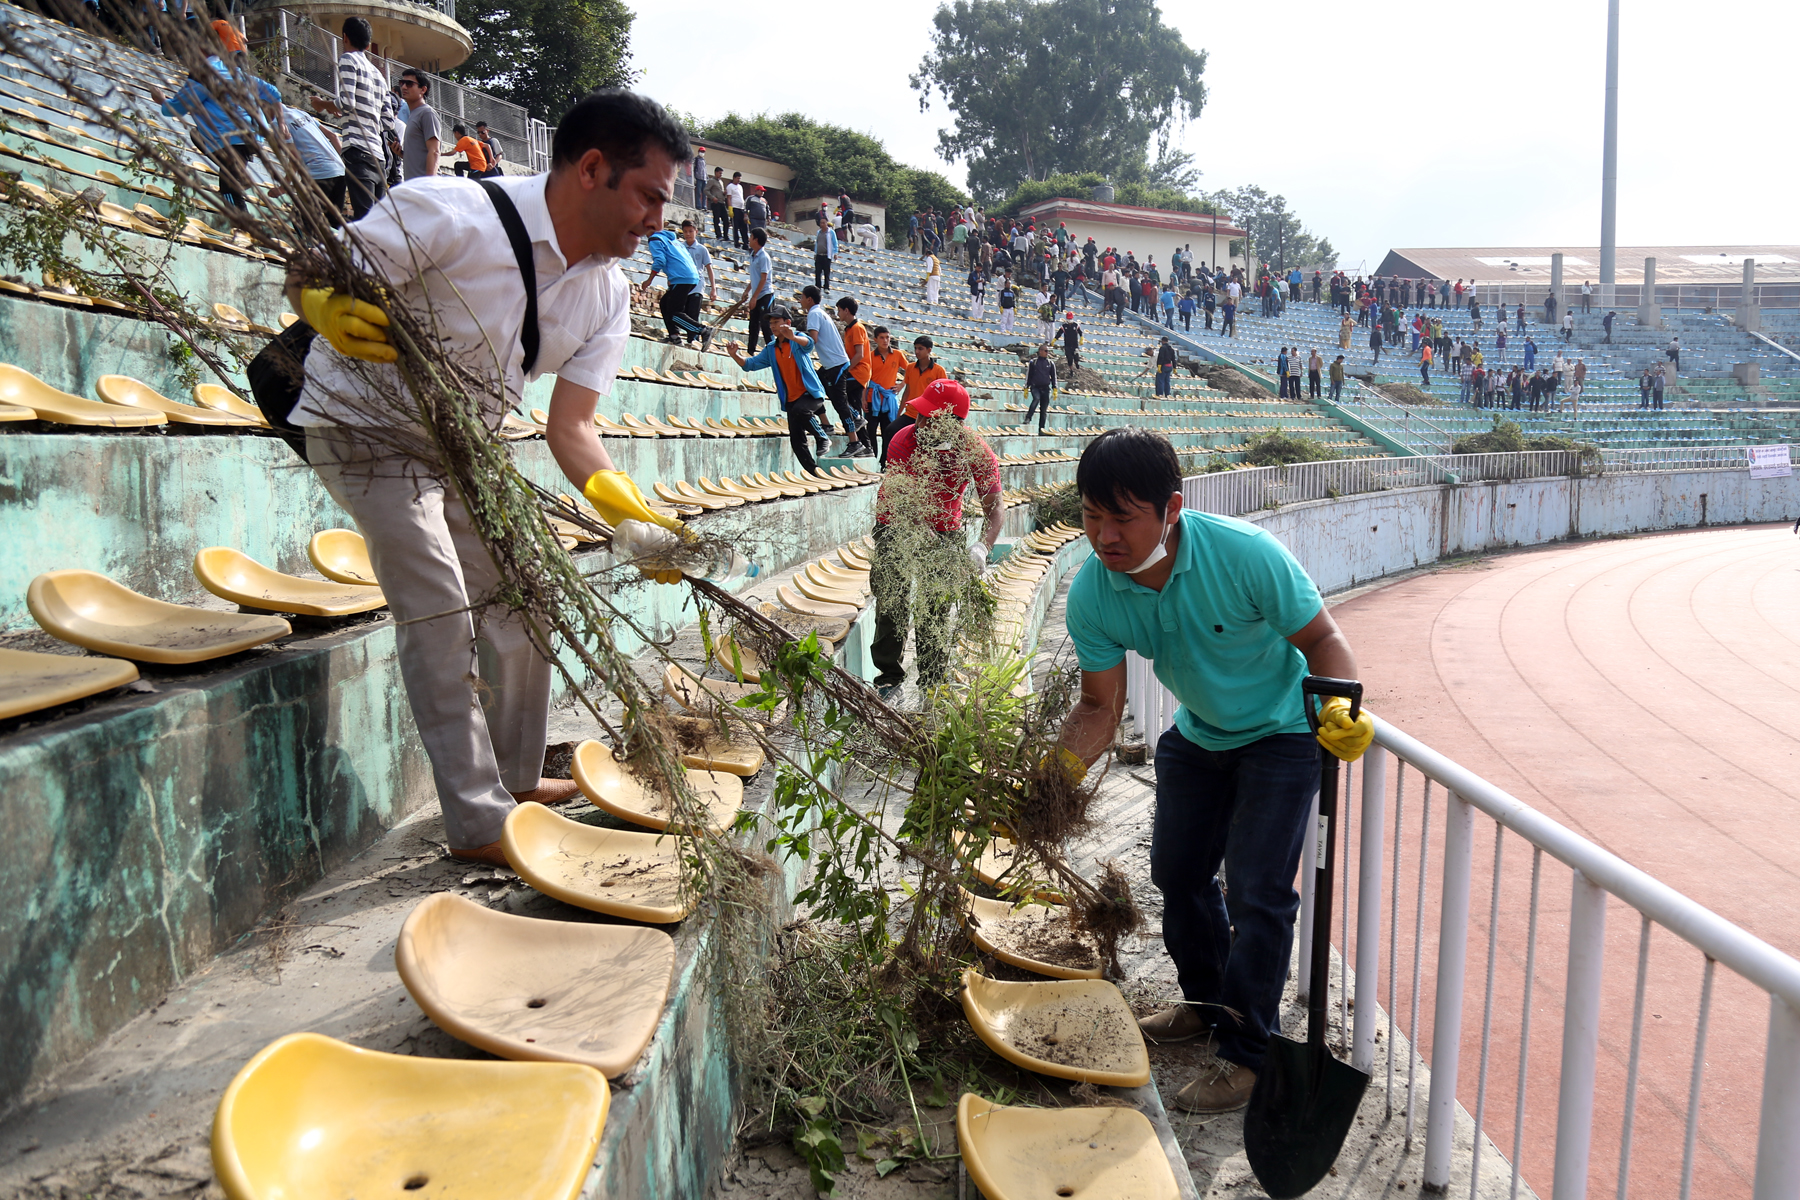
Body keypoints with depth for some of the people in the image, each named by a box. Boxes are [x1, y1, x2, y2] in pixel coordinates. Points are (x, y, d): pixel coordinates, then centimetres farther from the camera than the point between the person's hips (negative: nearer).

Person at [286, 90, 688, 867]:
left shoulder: (608, 295, -6)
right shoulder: (450, 216, -27)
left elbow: (569, 426, -10)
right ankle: (478, 823, -6)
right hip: (368, 427, -7)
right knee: (440, 615, -15)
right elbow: (307, 277, -20)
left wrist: (632, 512, -27)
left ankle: (516, 777, 24)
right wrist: (331, 311, -44)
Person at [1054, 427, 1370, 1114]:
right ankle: (1209, 1002, 39)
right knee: (1177, 874, 14)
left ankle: (1249, 1052, 7)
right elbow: (1102, 704, -14)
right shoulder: (1091, 594, -22)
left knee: (1257, 891, -9)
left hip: (1281, 731, -5)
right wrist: (1055, 772, -30)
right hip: (1197, 735, 5)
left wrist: (1342, 709, -42)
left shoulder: (1245, 554, -35)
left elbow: (1321, 637, -23)